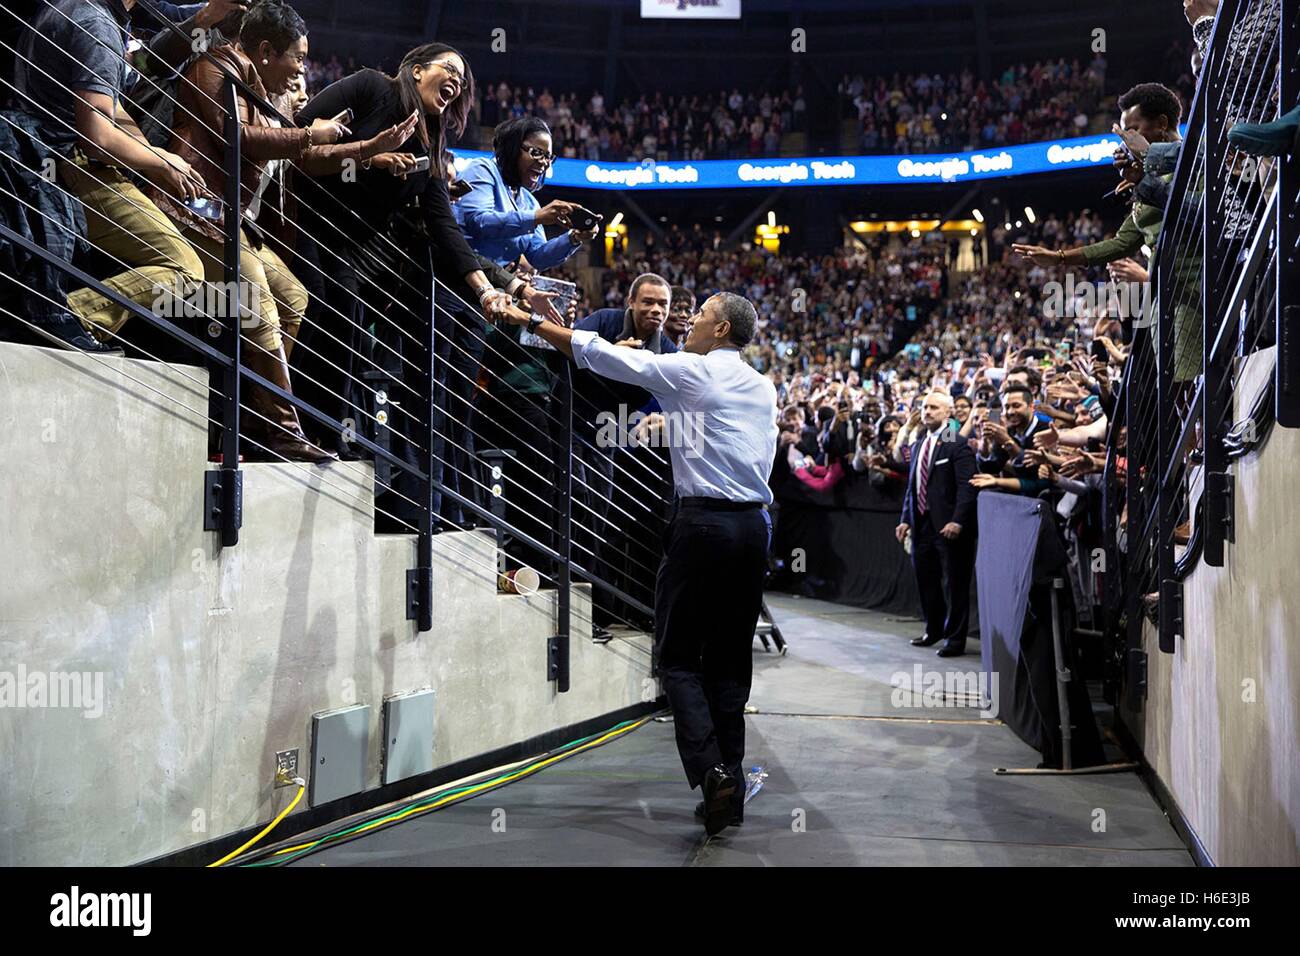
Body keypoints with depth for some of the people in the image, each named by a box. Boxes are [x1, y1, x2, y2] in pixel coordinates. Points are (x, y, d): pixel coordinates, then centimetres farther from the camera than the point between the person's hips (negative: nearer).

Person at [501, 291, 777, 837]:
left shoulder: (691, 371, -4)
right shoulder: (762, 387, 15)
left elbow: (600, 354, -2)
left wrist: (534, 322, 8)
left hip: (703, 521, -6)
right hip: (753, 524, 6)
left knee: (679, 657, 0)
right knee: (729, 658, 10)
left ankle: (710, 772, -15)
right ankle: (731, 784, 9)